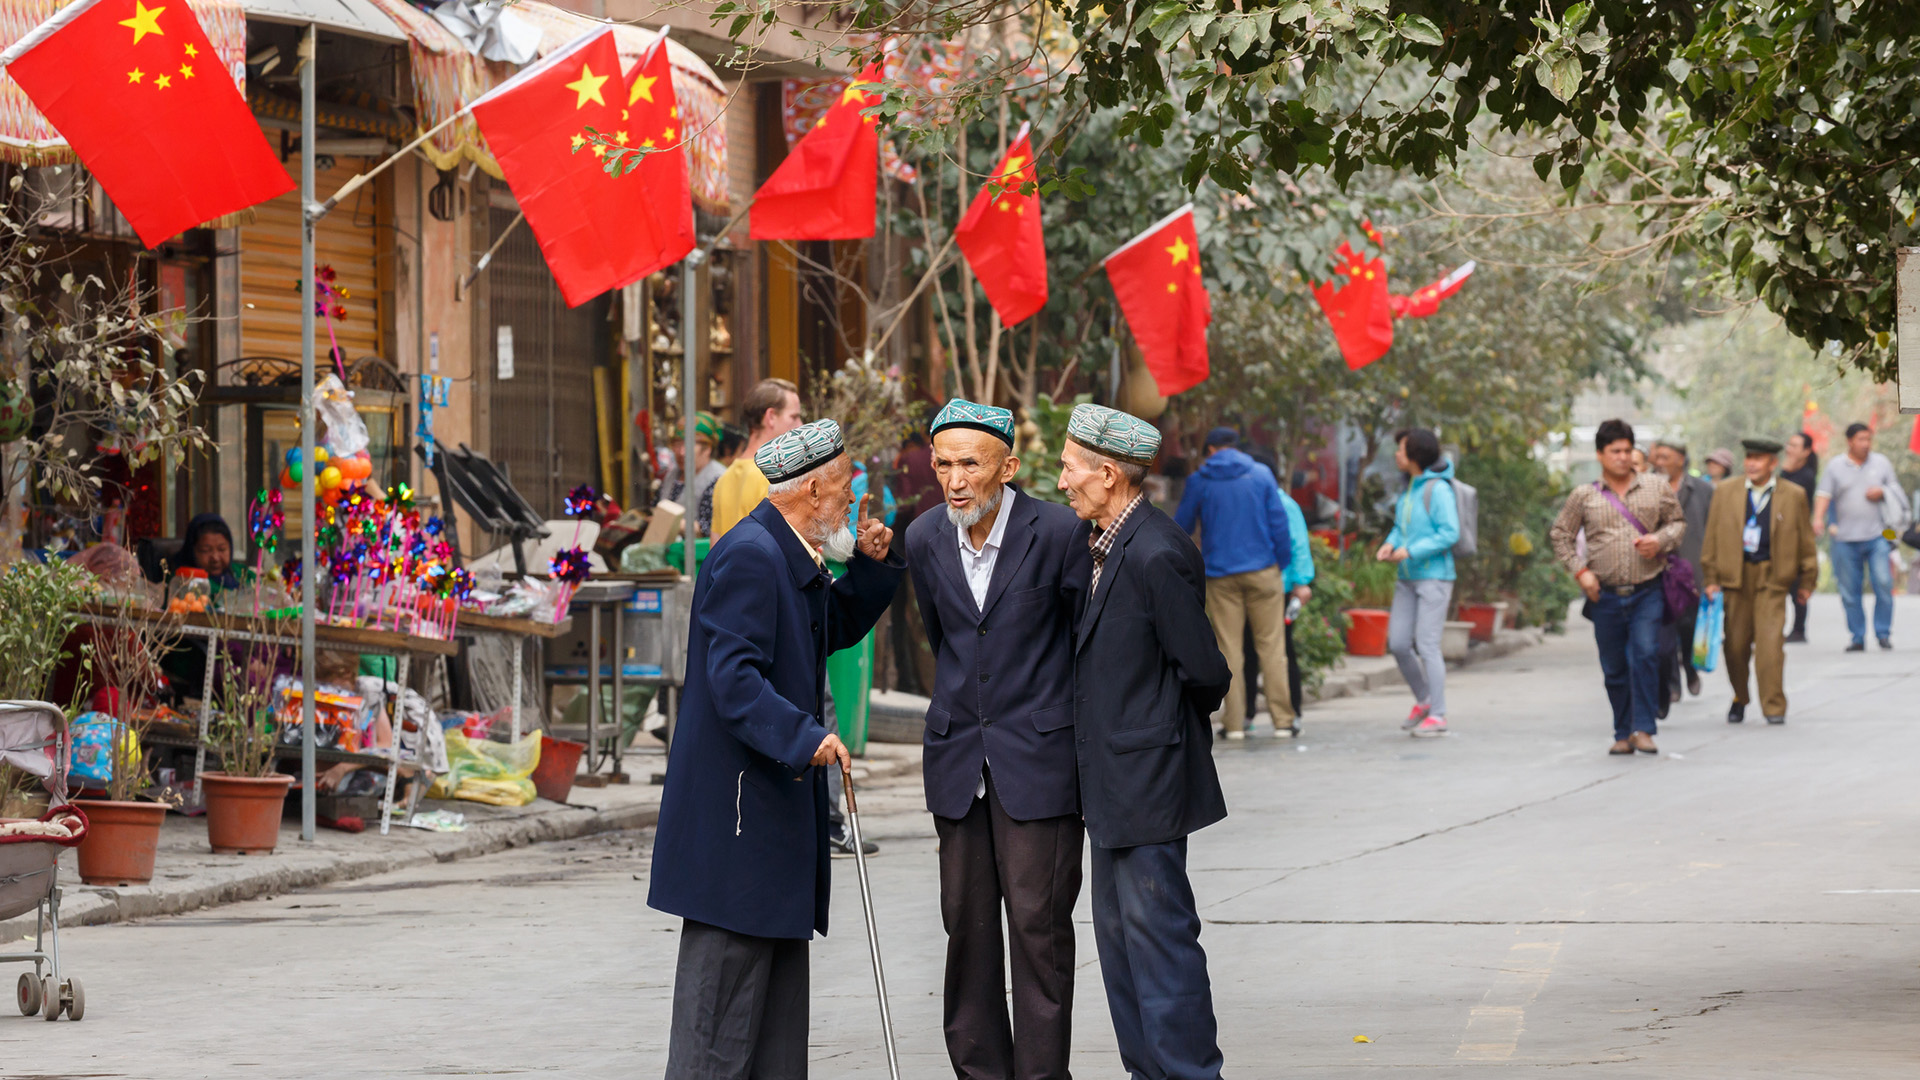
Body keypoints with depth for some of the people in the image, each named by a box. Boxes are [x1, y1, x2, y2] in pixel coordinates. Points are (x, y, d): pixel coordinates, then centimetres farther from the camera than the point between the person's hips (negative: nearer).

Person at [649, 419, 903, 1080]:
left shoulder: (794, 558, 13)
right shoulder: (749, 556, -19)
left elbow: (837, 628, 29)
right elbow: (734, 677, -27)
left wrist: (869, 566, 14)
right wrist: (802, 737, -36)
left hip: (778, 796, 11)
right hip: (736, 799, -11)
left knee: (780, 969, 15)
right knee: (729, 971, -9)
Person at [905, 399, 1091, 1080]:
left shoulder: (1058, 532, -10)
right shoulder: (925, 539, 3)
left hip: (1039, 756, -4)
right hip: (958, 759, 4)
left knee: (1038, 922, -4)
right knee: (967, 923, 6)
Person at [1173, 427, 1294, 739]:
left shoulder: (1199, 481, 1)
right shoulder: (1261, 474, 2)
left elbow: (1181, 526, 9)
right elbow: (1279, 522, 0)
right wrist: (1283, 563, 8)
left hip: (1220, 575, 0)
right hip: (1262, 571, 0)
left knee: (1228, 648, 5)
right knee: (1272, 645, 3)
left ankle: (1235, 722, 3)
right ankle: (1282, 719, 1)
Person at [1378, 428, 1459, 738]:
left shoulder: (1437, 489, -13)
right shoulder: (1408, 488, 13)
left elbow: (1449, 533, -18)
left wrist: (1410, 551, -19)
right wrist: (1390, 544, 0)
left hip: (1433, 577, -8)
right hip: (1407, 578, 8)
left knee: (1427, 645, -9)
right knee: (1397, 643, 6)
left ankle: (1437, 715, -3)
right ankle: (1423, 700, 24)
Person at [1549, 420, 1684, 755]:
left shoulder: (1657, 488, 5)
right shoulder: (1584, 496, 4)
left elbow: (1678, 522, 14)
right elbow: (1560, 534, 11)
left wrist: (1661, 539, -8)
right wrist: (1580, 570, 0)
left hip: (1647, 592, -1)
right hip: (1606, 597, 1)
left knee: (1645, 654, -19)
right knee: (1614, 669, 7)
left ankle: (1644, 728, -15)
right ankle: (1624, 733, 19)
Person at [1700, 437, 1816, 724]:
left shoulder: (1793, 496, 4)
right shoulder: (1725, 492, 7)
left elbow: (1806, 540, 10)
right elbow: (1712, 537, 8)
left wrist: (1807, 580, 10)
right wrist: (1710, 578, 4)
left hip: (1771, 576, -2)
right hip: (1735, 576, 2)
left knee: (1771, 641, -11)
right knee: (1736, 644, 5)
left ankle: (1774, 708, -6)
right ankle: (1739, 700, 26)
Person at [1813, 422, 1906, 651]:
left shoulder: (1881, 462, 10)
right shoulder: (1835, 466, 5)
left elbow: (1895, 488, 16)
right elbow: (1823, 495, -1)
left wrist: (1882, 492, -6)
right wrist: (1818, 519, -18)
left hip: (1877, 536, 0)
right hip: (1845, 538, 0)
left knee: (1883, 584, -11)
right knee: (1849, 591, 2)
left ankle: (1883, 633, 1)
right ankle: (1857, 637, 10)